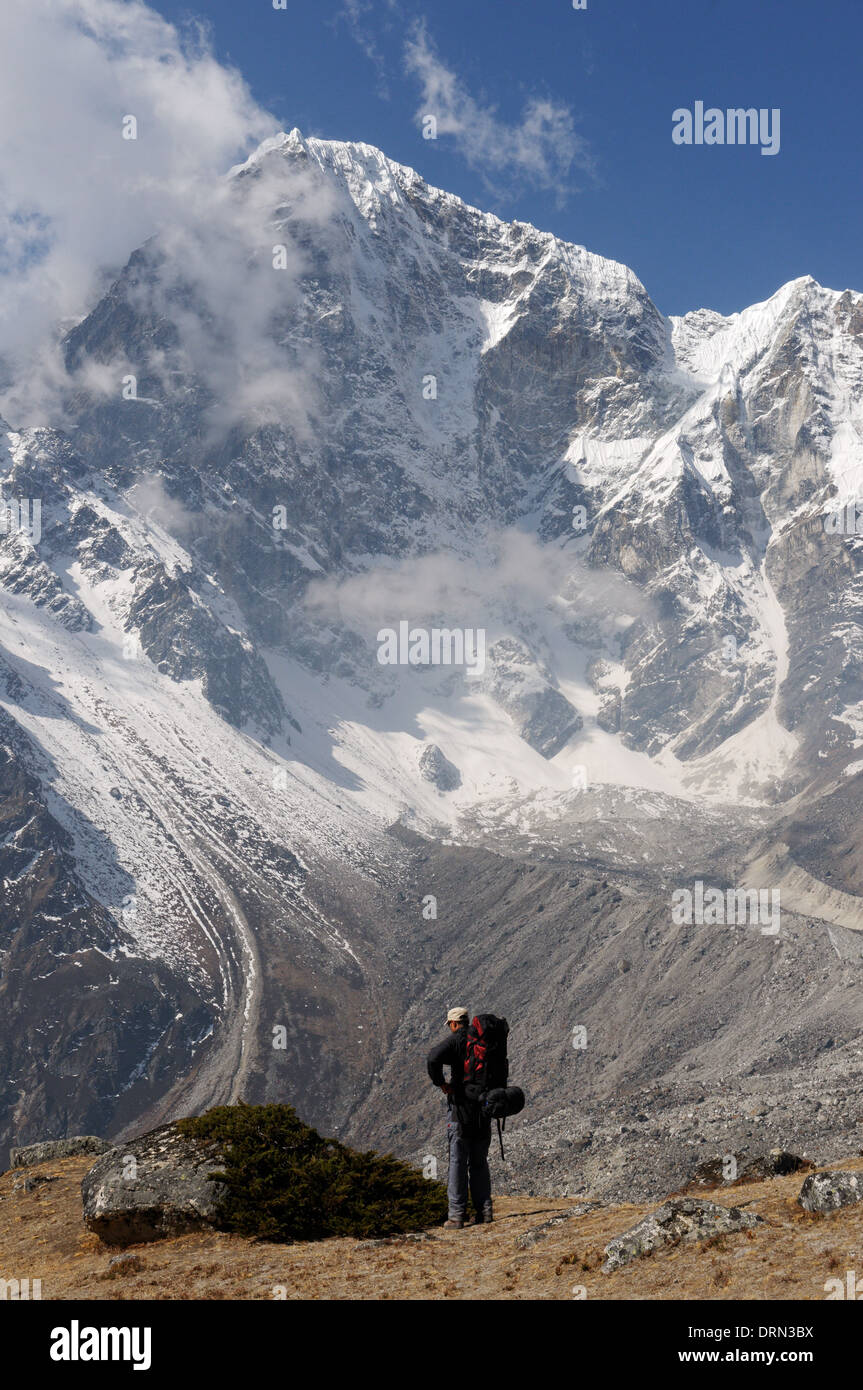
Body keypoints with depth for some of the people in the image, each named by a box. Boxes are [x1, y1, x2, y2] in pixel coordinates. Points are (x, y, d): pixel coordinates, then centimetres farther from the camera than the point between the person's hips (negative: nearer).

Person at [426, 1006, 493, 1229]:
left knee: (458, 1161, -1)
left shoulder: (455, 1040, -8)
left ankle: (457, 1215, -3)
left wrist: (440, 1083, -12)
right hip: (484, 1107, 5)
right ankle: (484, 1211, 11)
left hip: (461, 1104, -5)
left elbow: (433, 1058, -25)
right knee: (479, 1161, 14)